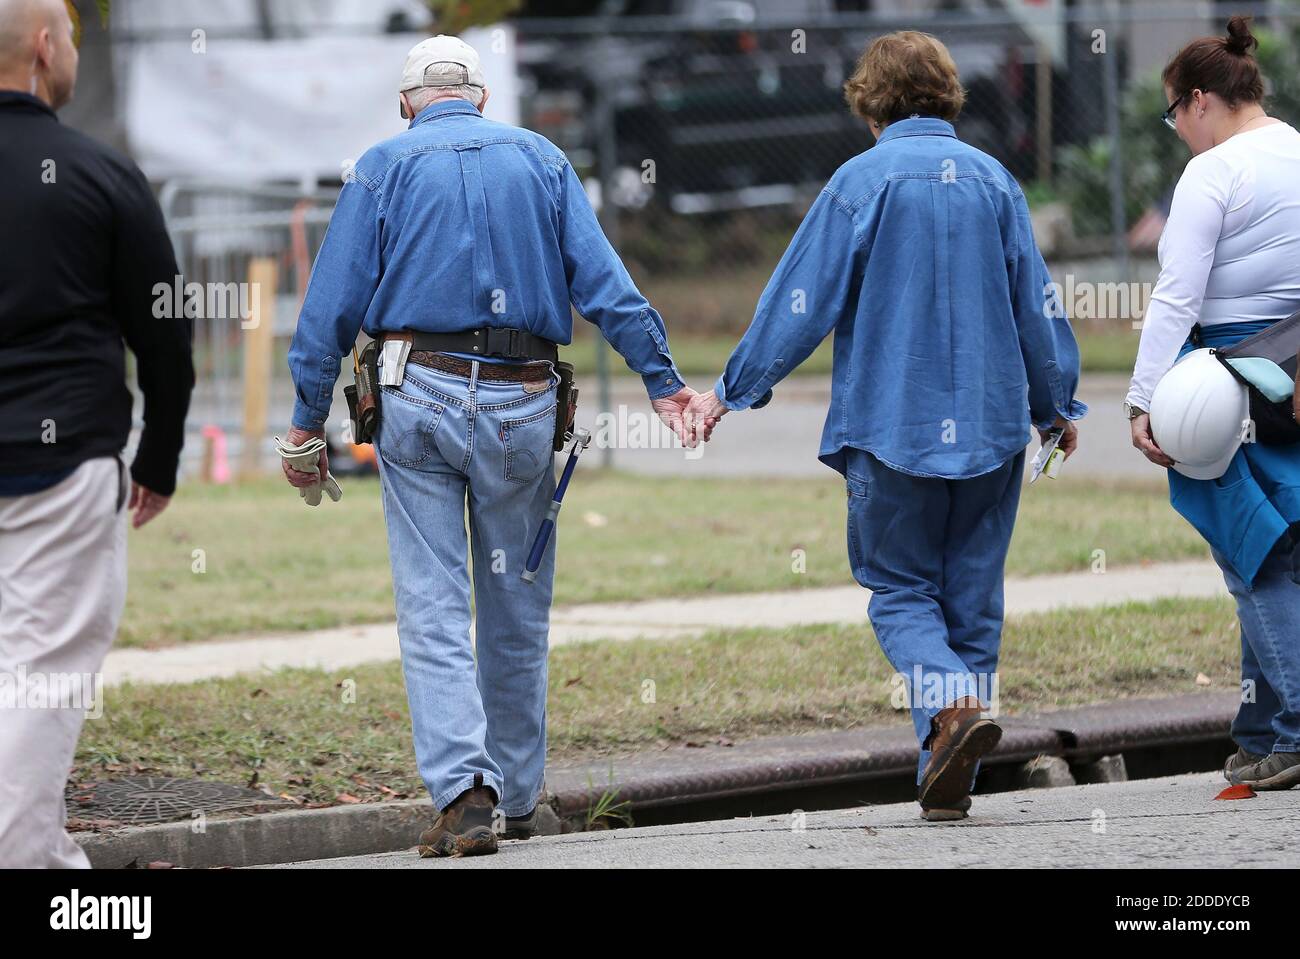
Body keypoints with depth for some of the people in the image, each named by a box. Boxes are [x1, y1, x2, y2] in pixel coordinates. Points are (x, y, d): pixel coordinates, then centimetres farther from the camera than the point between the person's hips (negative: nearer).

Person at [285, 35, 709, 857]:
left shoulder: (385, 167, 5)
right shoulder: (540, 160, 10)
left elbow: (333, 303, 0)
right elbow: (604, 283, 2)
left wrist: (308, 420, 3)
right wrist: (662, 380, 0)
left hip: (419, 397, -2)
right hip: (522, 404, 2)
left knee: (433, 610, -2)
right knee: (517, 609, 12)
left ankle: (463, 790, -16)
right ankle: (522, 796, 23)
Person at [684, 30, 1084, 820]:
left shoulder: (862, 181, -7)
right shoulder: (994, 181, 4)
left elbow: (800, 303, -7)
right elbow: (1038, 304, 9)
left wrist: (730, 393, 4)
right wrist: (1058, 406, 24)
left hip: (893, 423, -3)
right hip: (991, 423, 3)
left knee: (902, 588, 7)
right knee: (974, 596, 9)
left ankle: (952, 705, -21)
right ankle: (951, 781, 9)